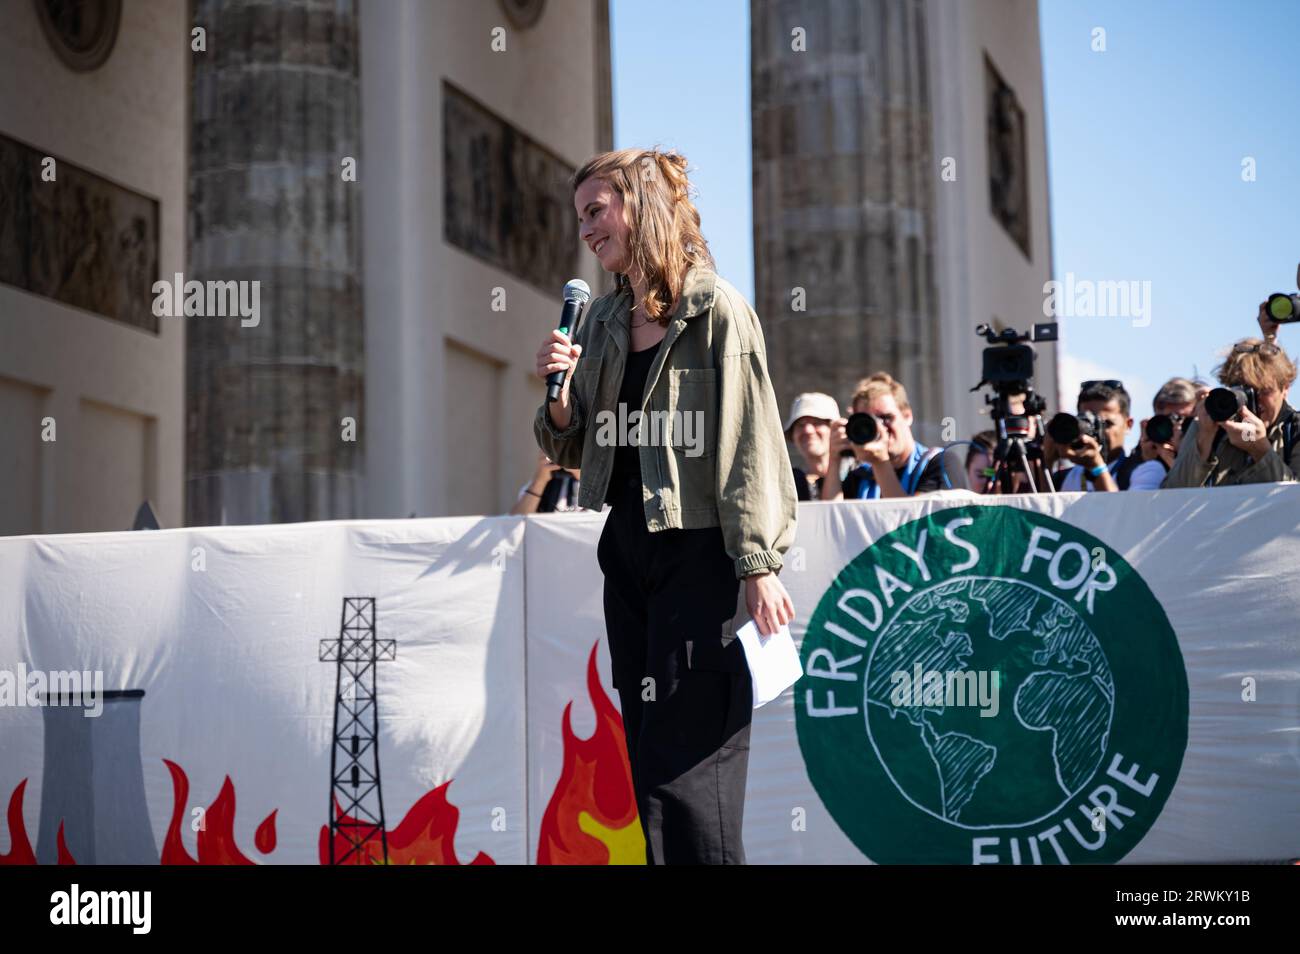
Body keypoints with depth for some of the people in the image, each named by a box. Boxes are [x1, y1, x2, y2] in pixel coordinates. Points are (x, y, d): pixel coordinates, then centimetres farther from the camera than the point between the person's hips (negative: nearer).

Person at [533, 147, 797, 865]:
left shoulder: (716, 310, -7)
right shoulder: (602, 321, 12)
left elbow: (750, 441, -11)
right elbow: (573, 450, 16)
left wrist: (760, 564, -16)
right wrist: (560, 389, -4)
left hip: (697, 553, -7)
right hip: (626, 550, 7)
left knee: (682, 772, -8)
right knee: (648, 761, 9)